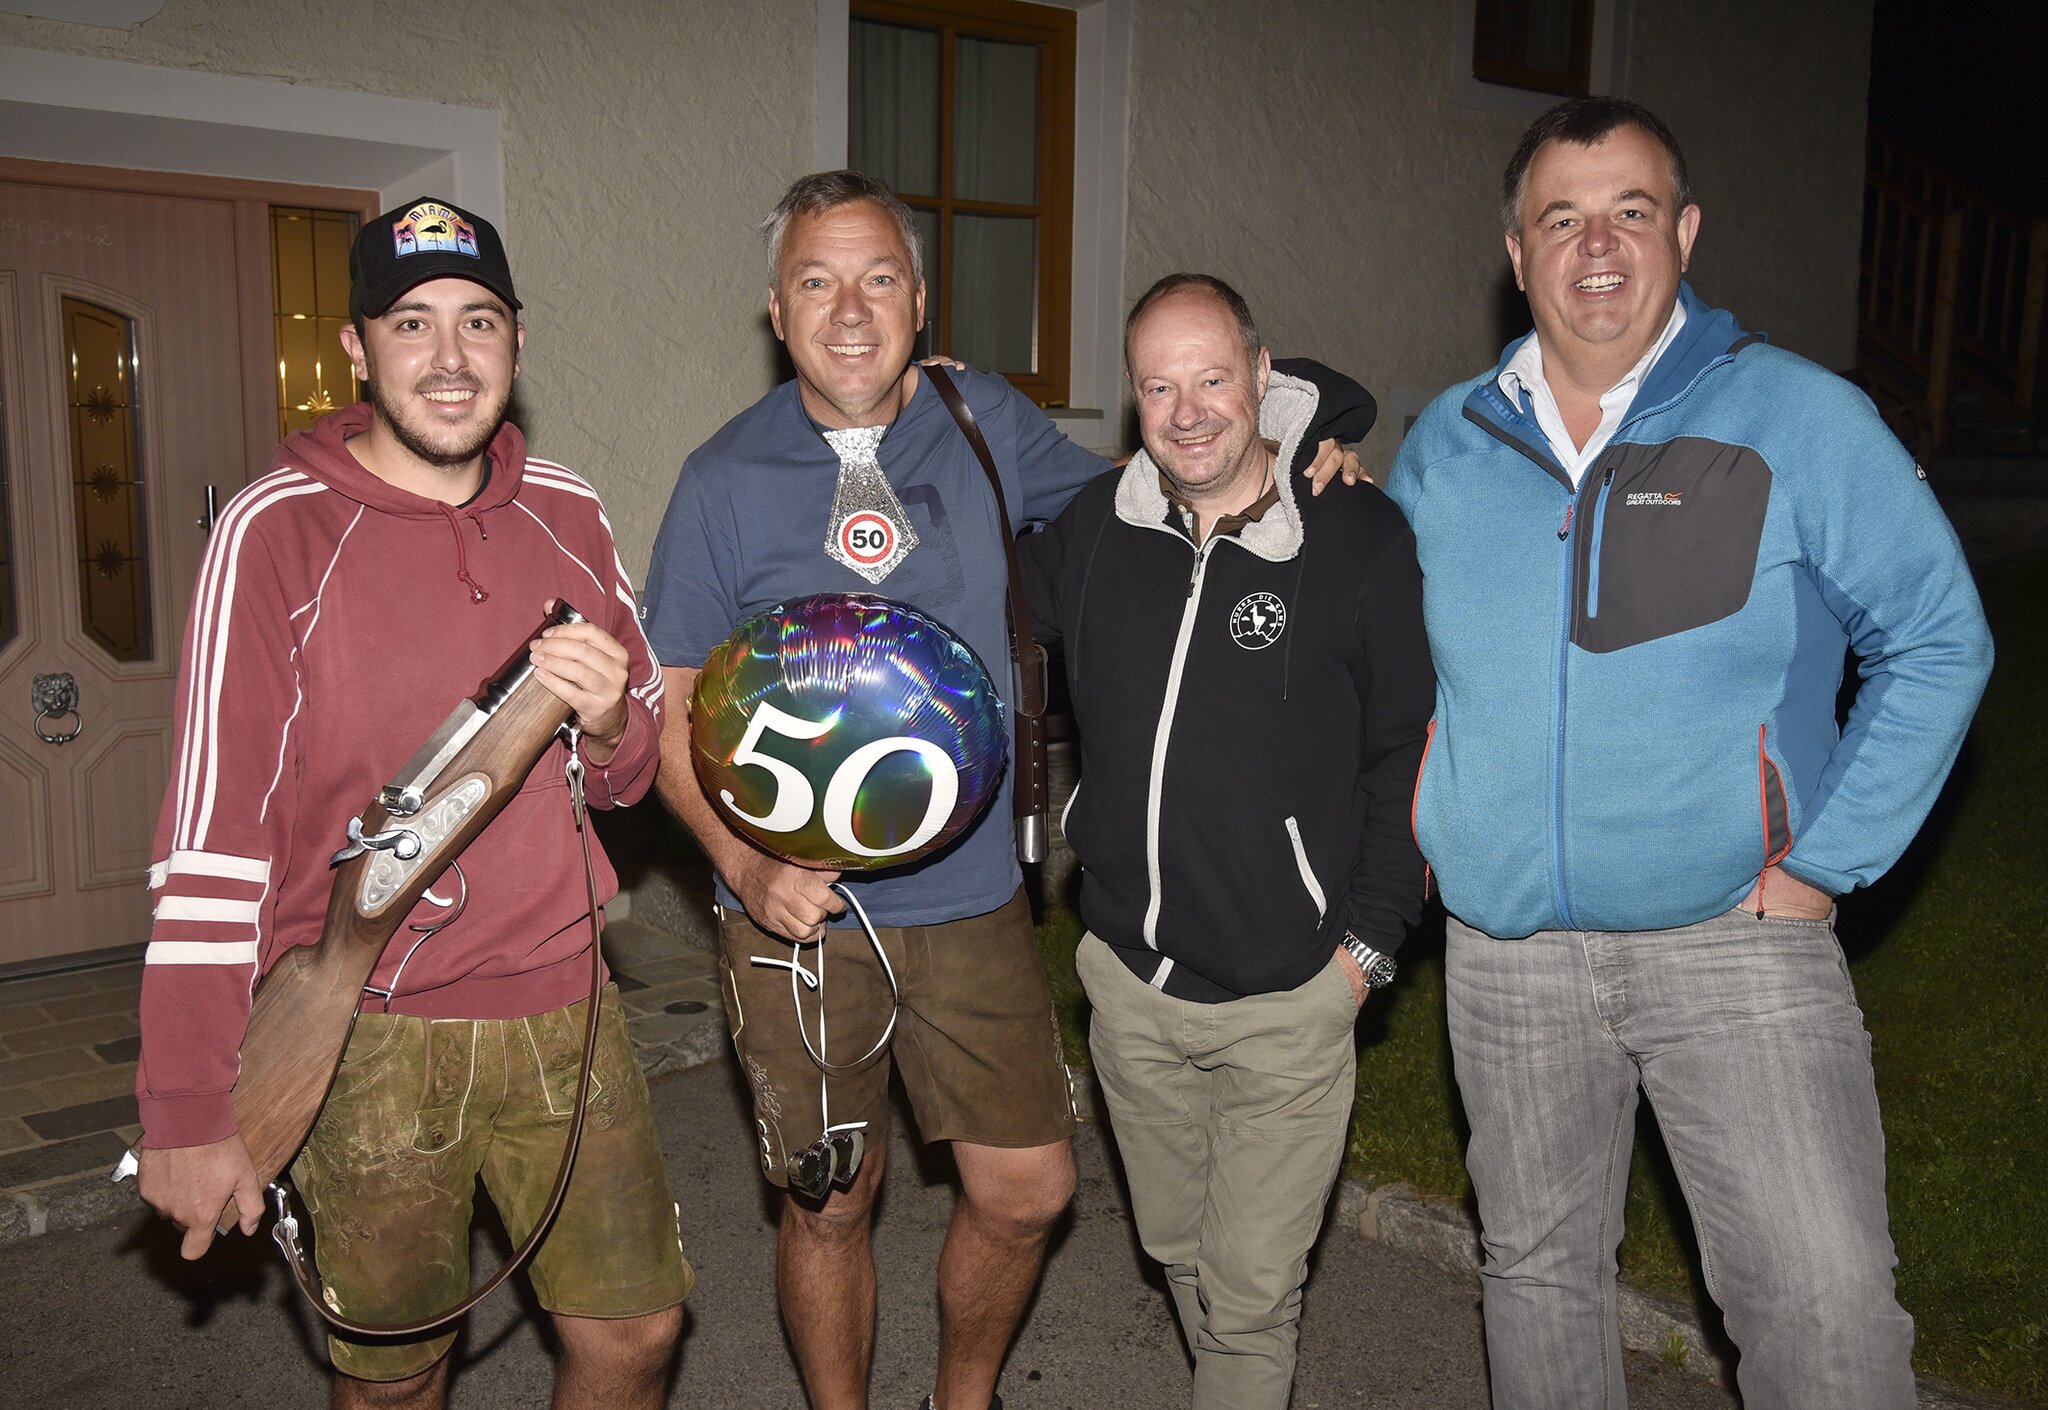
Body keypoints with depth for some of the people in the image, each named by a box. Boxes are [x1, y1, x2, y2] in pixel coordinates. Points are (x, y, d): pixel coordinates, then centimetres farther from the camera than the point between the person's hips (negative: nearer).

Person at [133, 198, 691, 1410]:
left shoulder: (568, 516, 5)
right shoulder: (277, 533, -10)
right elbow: (212, 834, -12)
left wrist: (612, 721, -10)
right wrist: (192, 1110, -13)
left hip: (561, 1006, 4)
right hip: (365, 1038, -3)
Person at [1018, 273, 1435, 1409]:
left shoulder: (1361, 537, -11)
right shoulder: (1093, 527, 0)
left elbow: (1411, 750, -5)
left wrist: (1369, 939, -8)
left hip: (1290, 998, -4)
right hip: (1130, 984, 5)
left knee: (1251, 1289, 6)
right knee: (1176, 1250, 23)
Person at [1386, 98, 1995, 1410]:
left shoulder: (1801, 418, -5)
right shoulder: (1444, 441, 5)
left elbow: (1938, 642, -1)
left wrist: (1827, 861, -7)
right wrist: (1413, 815, 8)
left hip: (1732, 934, -3)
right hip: (1507, 947, 3)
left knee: (1826, 1294, -8)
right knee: (1537, 1266, 17)